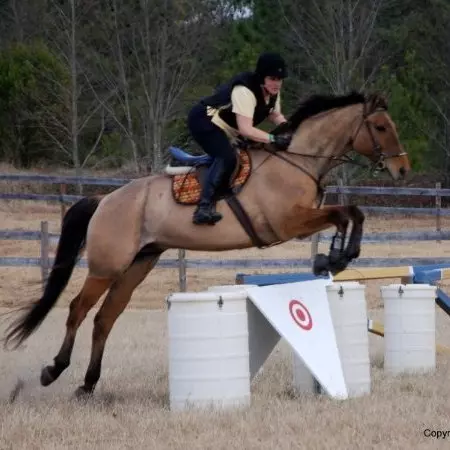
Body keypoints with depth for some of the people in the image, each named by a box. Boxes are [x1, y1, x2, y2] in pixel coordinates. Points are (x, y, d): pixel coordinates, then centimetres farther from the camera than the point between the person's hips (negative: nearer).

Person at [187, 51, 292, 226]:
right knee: (227, 157, -29)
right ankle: (204, 207, -38)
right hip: (204, 121, -10)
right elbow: (245, 129, -36)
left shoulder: (272, 92, -2)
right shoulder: (245, 90, -31)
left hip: (227, 131, 10)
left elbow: (275, 116, 11)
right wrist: (273, 139, -42)